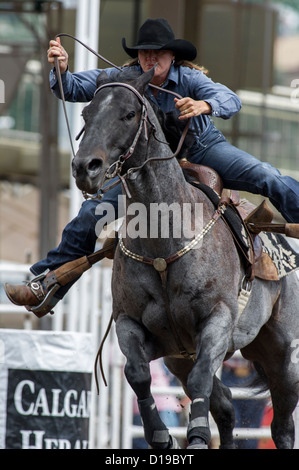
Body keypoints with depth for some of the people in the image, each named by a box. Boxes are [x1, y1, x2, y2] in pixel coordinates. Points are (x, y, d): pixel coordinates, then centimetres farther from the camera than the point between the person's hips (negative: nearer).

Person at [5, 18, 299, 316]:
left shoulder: (188, 78, -21)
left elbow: (231, 100, -35)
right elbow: (73, 89, -17)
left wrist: (205, 106, -59)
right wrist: (61, 70, -41)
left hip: (203, 149, -2)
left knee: (268, 180, -21)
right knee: (93, 212, -6)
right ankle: (48, 283, 4)